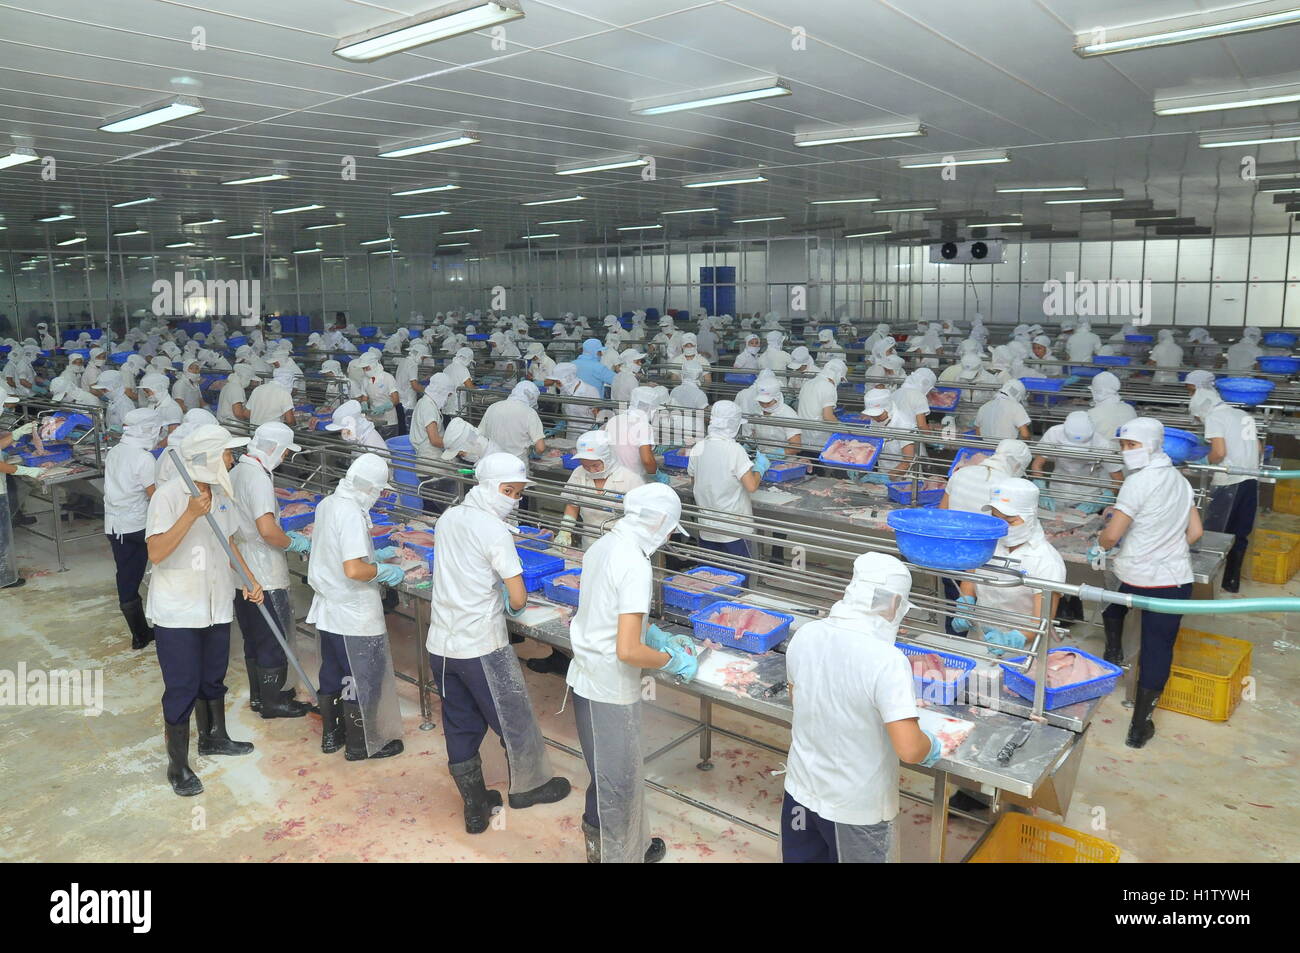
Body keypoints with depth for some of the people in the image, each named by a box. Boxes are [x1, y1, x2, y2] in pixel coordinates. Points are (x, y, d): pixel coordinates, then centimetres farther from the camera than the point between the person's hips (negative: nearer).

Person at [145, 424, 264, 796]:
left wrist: (249, 580, 8)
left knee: (212, 678, 22)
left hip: (216, 604, 7)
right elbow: (156, 553, -25)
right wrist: (191, 514, -32)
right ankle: (178, 766, 16)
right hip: (177, 611, -7)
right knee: (182, 688, 2)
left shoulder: (220, 493, 3)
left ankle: (213, 737, 42)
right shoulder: (168, 495, -19)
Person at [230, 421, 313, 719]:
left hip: (242, 574, 9)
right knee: (274, 639, 4)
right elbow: (267, 530, -31)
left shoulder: (237, 472, 9)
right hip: (264, 578, -9)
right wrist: (293, 543, -14)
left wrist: (285, 535, 17)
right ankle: (272, 702, 15)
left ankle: (259, 694, 32)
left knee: (253, 638, 20)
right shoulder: (258, 478, -21)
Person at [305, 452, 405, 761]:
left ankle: (331, 735, 36)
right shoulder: (352, 514, -25)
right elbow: (354, 570, -31)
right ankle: (360, 744, 21)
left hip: (328, 611, 9)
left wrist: (371, 554, 18)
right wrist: (384, 571, -15)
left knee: (332, 672, 21)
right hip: (354, 617, -9)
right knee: (363, 678, 8)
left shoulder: (327, 504, 2)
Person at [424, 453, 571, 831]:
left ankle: (476, 807, 28)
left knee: (460, 728, 17)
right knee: (514, 721, 15)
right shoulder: (495, 531, -17)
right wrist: (512, 605, 2)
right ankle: (528, 786, 34)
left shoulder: (448, 519, 5)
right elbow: (518, 598, -19)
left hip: (439, 645, 7)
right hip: (481, 648, -7)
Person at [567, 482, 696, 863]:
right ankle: (617, 853, 30)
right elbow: (628, 651, -27)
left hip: (585, 678, 9)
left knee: (609, 774, 25)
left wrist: (654, 635, 15)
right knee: (616, 779, 11)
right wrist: (672, 660, -11)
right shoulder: (635, 565, -25)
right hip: (610, 690, -9)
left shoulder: (601, 546, 2)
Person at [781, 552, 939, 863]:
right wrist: (931, 746, -7)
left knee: (802, 857, 25)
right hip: (856, 809, -5)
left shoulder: (804, 636, -10)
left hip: (800, 791, 5)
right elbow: (909, 749, -28)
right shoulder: (887, 661, -28)